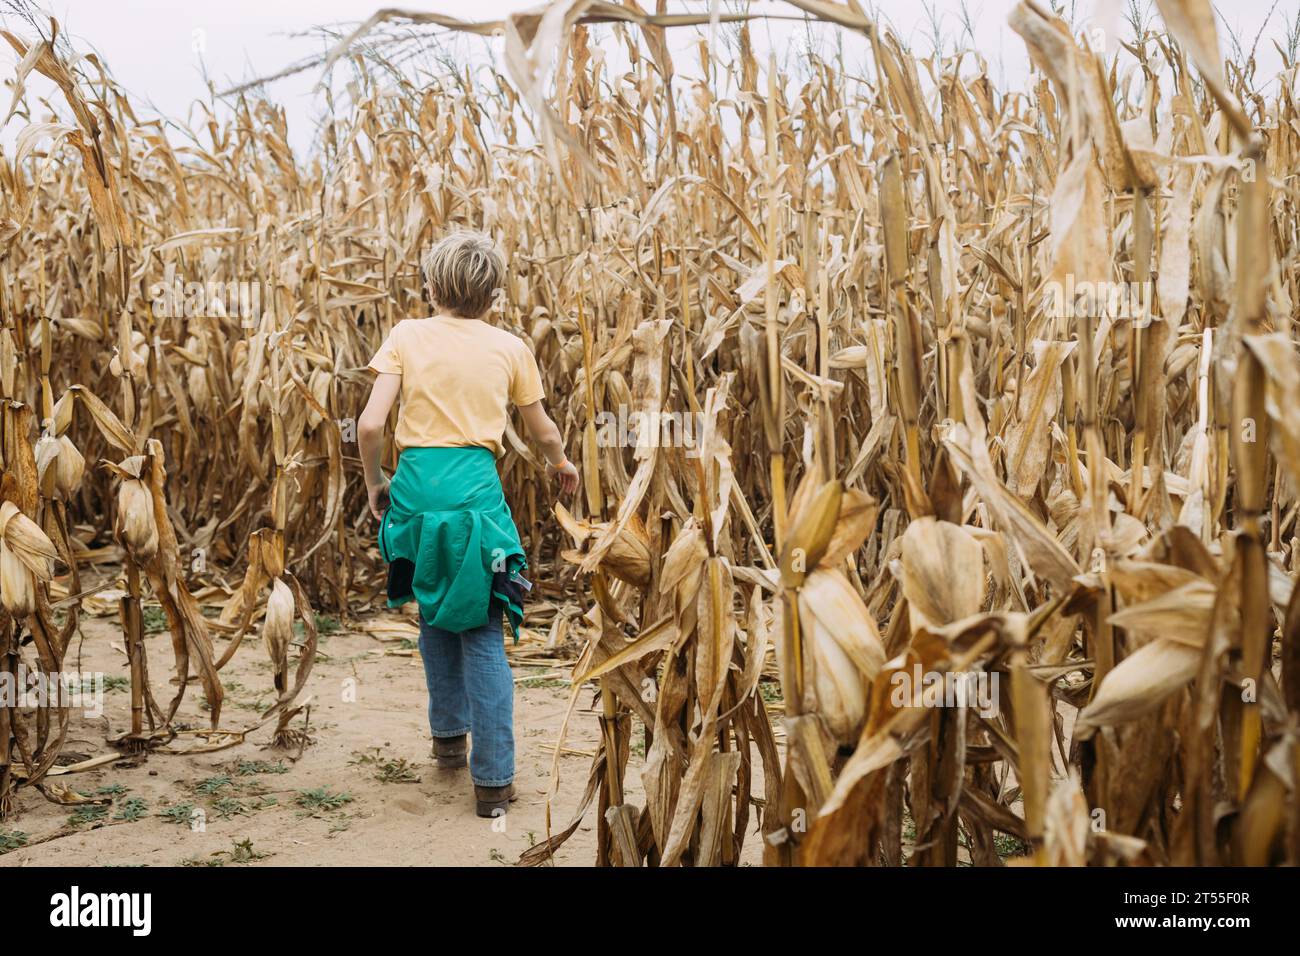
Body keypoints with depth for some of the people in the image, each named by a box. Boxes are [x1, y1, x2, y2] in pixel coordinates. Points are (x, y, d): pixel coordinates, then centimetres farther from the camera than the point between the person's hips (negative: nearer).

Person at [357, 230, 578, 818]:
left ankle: (448, 738, 37)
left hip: (416, 484, 1)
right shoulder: (510, 348, 6)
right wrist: (560, 466, 39)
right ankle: (493, 780, 4)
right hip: (476, 490, -1)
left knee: (434, 616, 23)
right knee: (483, 636, 4)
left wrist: (374, 483, 12)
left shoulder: (408, 336, 3)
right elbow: (543, 429, 18)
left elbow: (370, 425, -6)